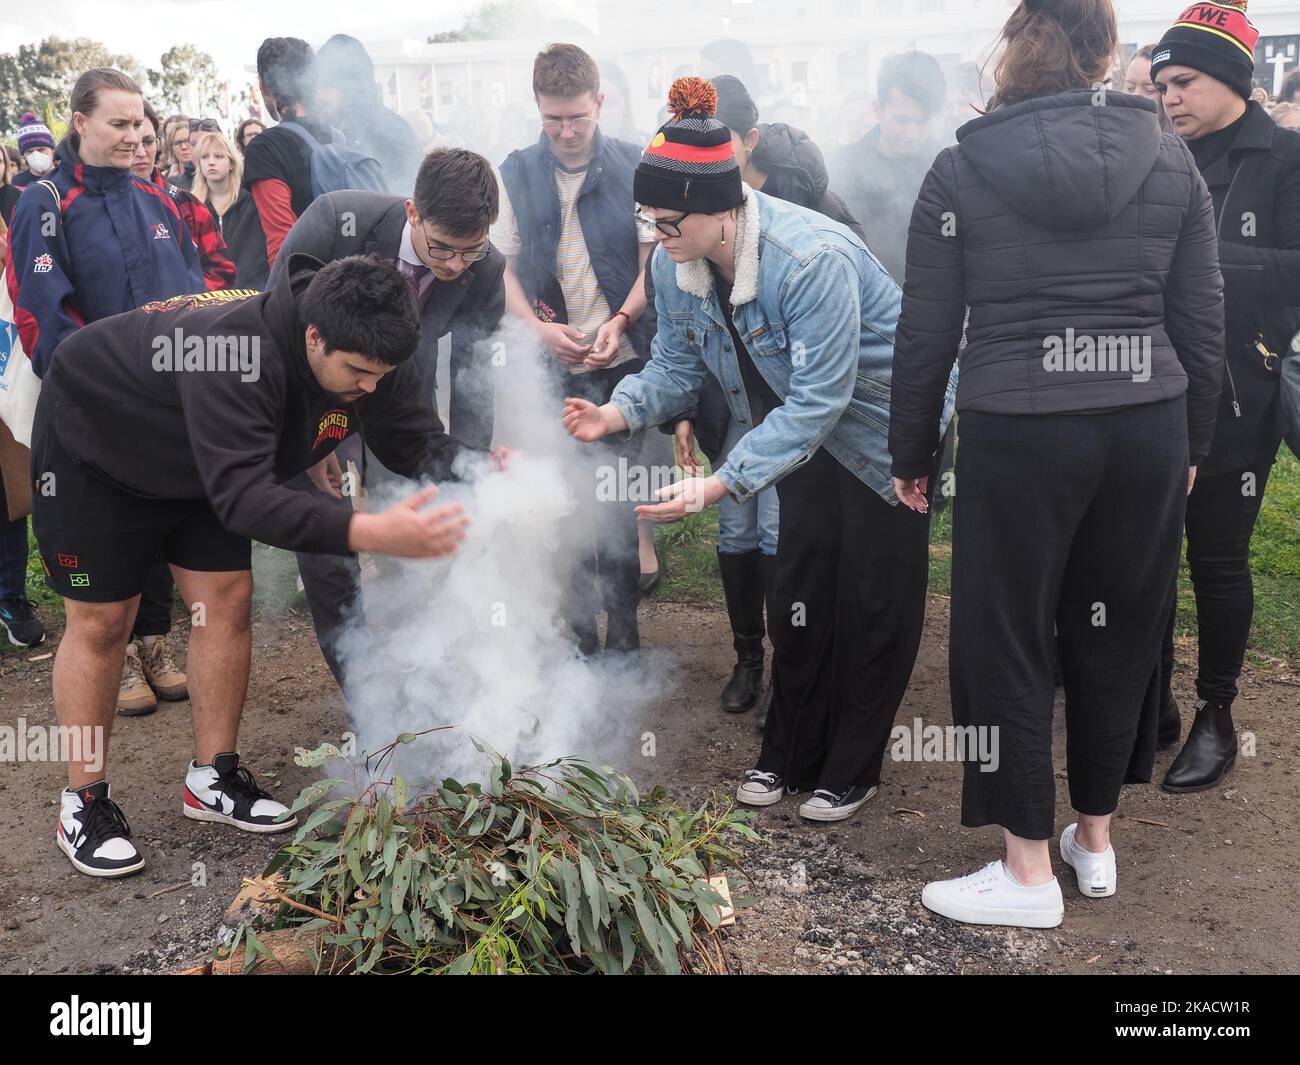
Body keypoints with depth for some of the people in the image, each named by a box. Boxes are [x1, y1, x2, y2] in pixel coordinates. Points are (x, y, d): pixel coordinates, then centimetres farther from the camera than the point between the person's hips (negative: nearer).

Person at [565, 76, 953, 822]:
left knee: (874, 605, 3)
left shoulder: (811, 258, -37)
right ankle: (789, 756, 24)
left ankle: (852, 773, 17)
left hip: (884, 430, -6)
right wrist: (622, 411, -26)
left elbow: (817, 400, -38)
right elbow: (678, 365, -5)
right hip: (809, 434, 6)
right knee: (800, 595, 10)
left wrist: (723, 484, -44)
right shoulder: (675, 265, -13)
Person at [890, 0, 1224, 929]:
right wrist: (1191, 444, 17)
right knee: (1118, 636, 16)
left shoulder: (959, 171, -3)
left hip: (1019, 434, -3)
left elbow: (926, 336, -2)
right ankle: (1096, 840, 32)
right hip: (1147, 429, 4)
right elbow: (1200, 323, 6)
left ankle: (1031, 872, 16)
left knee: (1005, 643, 8)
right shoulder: (1170, 161, 4)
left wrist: (913, 455, 8)